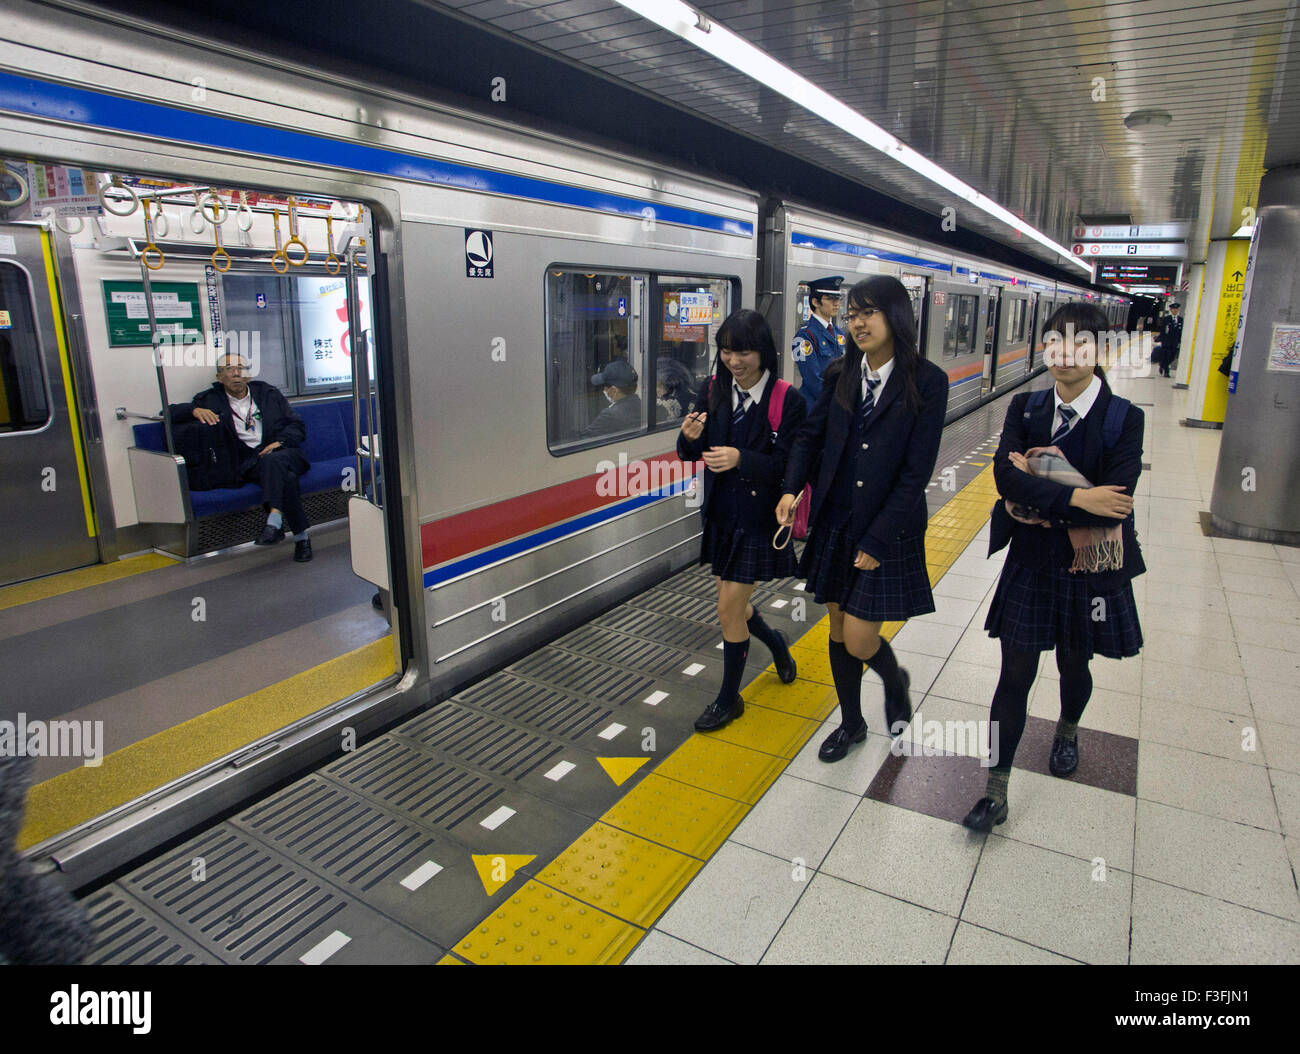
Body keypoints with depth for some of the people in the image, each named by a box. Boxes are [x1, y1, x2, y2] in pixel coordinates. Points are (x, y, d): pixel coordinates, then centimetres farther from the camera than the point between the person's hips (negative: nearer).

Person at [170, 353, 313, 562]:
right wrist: (194, 410, -12)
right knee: (285, 477, -35)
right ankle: (301, 536, -34)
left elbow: (297, 426, 13)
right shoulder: (211, 400, 15)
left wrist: (279, 442, -7)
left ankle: (275, 518, -52)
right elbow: (170, 413, 9)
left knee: (272, 461, -37)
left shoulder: (269, 393, 18)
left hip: (283, 453, 1)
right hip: (248, 463, -1)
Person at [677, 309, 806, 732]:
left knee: (729, 609, 0)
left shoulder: (788, 401, -13)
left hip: (759, 519, -5)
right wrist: (689, 437, -22)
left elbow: (788, 466, -16)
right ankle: (775, 642, 49)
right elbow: (690, 454, 2)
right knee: (733, 605, 17)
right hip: (721, 514, 5)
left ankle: (729, 699, 21)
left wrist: (741, 459, -31)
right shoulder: (713, 391, 0)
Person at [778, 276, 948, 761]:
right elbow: (811, 434, 6)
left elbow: (917, 470, -12)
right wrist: (791, 488, -13)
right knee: (838, 632, 14)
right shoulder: (840, 374, 3)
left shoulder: (927, 382, -10)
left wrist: (878, 539, -14)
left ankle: (895, 681, 32)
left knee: (859, 640, -4)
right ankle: (851, 722, 36)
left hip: (889, 529, -4)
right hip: (834, 523, 5)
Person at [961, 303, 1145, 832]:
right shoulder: (1025, 408, -3)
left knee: (1073, 666, 20)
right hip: (1030, 564, 1)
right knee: (1015, 675, 4)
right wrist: (1073, 497, -27)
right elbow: (1005, 474, -20)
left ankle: (1068, 730, 55)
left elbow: (1113, 502, -22)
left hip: (1090, 569, 0)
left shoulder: (1123, 418, -10)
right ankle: (996, 790, 15)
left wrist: (1040, 498, -19)